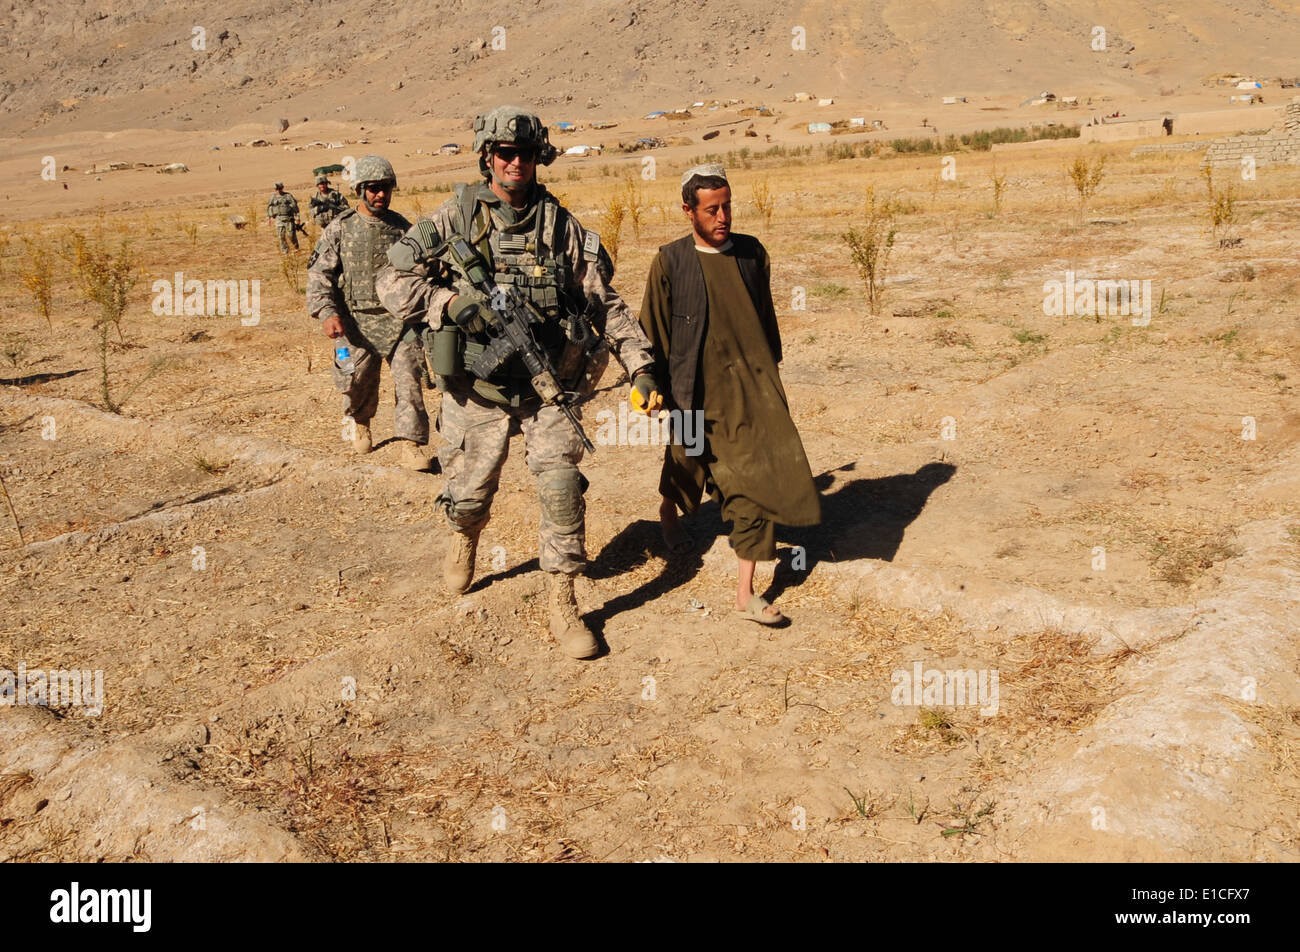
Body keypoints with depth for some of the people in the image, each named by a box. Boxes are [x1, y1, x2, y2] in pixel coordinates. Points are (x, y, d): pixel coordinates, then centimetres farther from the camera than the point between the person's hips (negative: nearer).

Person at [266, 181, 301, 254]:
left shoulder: (288, 196, 1)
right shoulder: (273, 197, 10)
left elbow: (295, 206, -1)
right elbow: (269, 208, 19)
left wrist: (297, 218, -6)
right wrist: (268, 218, 14)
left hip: (289, 218, -2)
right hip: (279, 219, 2)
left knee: (291, 234, -5)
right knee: (281, 235, -5)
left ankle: (296, 247, 21)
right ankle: (284, 251, 6)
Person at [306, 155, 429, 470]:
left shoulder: (402, 227, 8)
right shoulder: (340, 229, 1)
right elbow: (319, 274, -1)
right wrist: (326, 313, -14)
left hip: (400, 319, 1)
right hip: (357, 323, -1)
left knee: (409, 380, -8)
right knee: (357, 383, 8)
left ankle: (412, 444, -2)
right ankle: (360, 424, 39)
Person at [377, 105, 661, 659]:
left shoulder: (560, 225, 1)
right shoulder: (455, 218, -2)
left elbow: (605, 303, 3)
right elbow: (392, 282, -4)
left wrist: (640, 367, -5)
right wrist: (453, 303, -21)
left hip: (547, 385, 0)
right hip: (477, 387, 0)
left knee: (562, 484, -13)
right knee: (468, 494, 11)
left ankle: (563, 607, 1)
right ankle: (464, 538, 49)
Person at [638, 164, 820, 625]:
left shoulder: (752, 253, 5)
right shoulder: (670, 262, -5)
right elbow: (653, 335, -1)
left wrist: (772, 375, 17)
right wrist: (659, 396, -2)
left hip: (753, 386, 2)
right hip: (700, 392, -2)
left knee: (760, 480, -5)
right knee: (685, 466, 16)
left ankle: (745, 591, 1)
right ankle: (669, 509, 54)